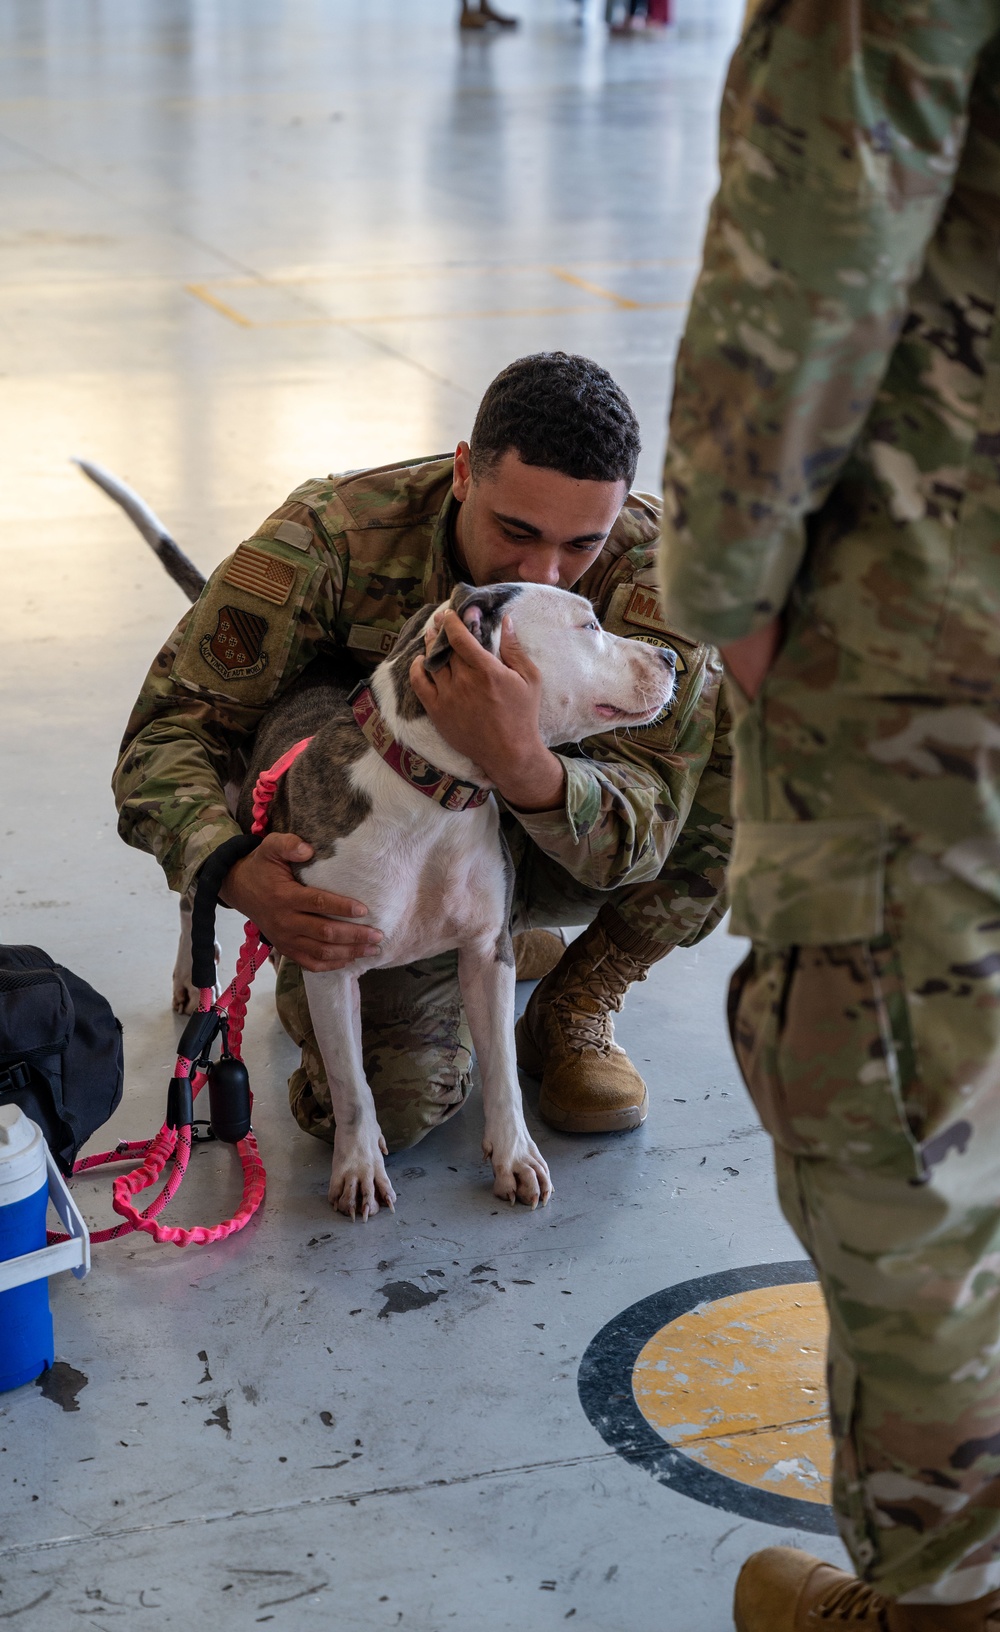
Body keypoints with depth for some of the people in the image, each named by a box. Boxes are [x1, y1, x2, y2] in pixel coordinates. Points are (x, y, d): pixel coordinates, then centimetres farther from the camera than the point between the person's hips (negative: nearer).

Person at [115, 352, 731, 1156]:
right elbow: (171, 729, -22)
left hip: (556, 853, 2)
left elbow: (638, 838, -34)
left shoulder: (649, 564, -27)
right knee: (388, 1102, -26)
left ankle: (575, 1011, -2)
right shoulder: (335, 536, -27)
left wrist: (521, 763, -57)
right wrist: (237, 870, -45)